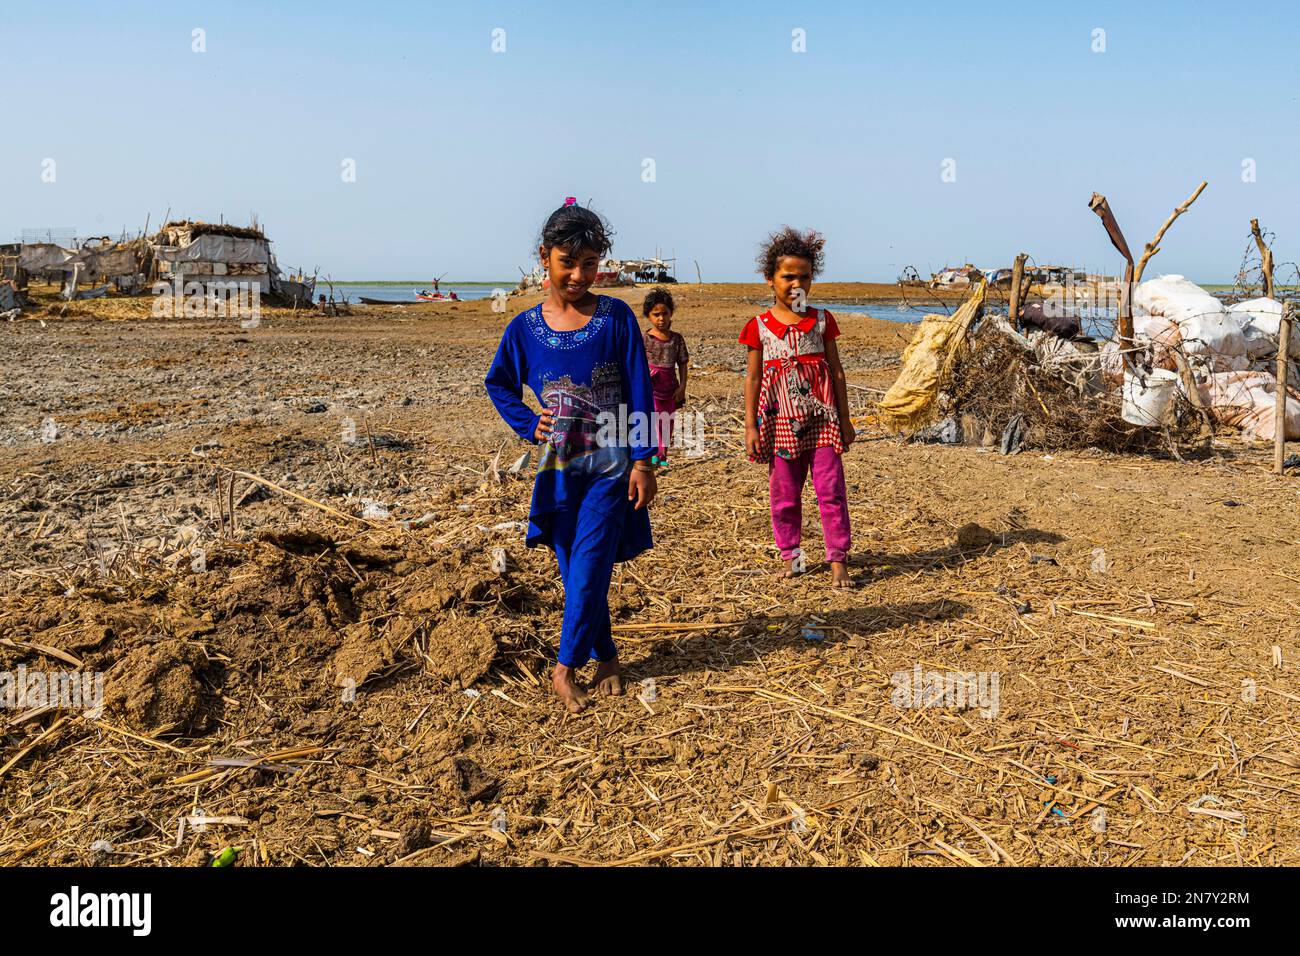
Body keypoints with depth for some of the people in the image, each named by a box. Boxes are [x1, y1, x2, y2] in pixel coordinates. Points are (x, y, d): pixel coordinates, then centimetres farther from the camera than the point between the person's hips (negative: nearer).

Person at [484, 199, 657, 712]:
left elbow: (639, 394, -4)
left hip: (610, 468, -3)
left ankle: (565, 669, 6)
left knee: (588, 569, -6)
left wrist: (642, 462, -7)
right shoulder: (525, 328, 0)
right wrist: (529, 425, 2)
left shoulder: (616, 318, -6)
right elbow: (498, 384, 16)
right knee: (575, 572, 10)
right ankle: (605, 656, 27)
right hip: (558, 471, 3)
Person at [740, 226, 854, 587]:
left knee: (831, 489, -2)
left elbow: (836, 371, 8)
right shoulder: (759, 326, 1)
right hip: (781, 420, 0)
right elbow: (752, 378, 3)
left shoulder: (822, 320, 5)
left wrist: (844, 419, 6)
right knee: (784, 492, 8)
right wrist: (751, 426, -2)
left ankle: (838, 559, 6)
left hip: (821, 418, 0)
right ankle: (790, 554, 22)